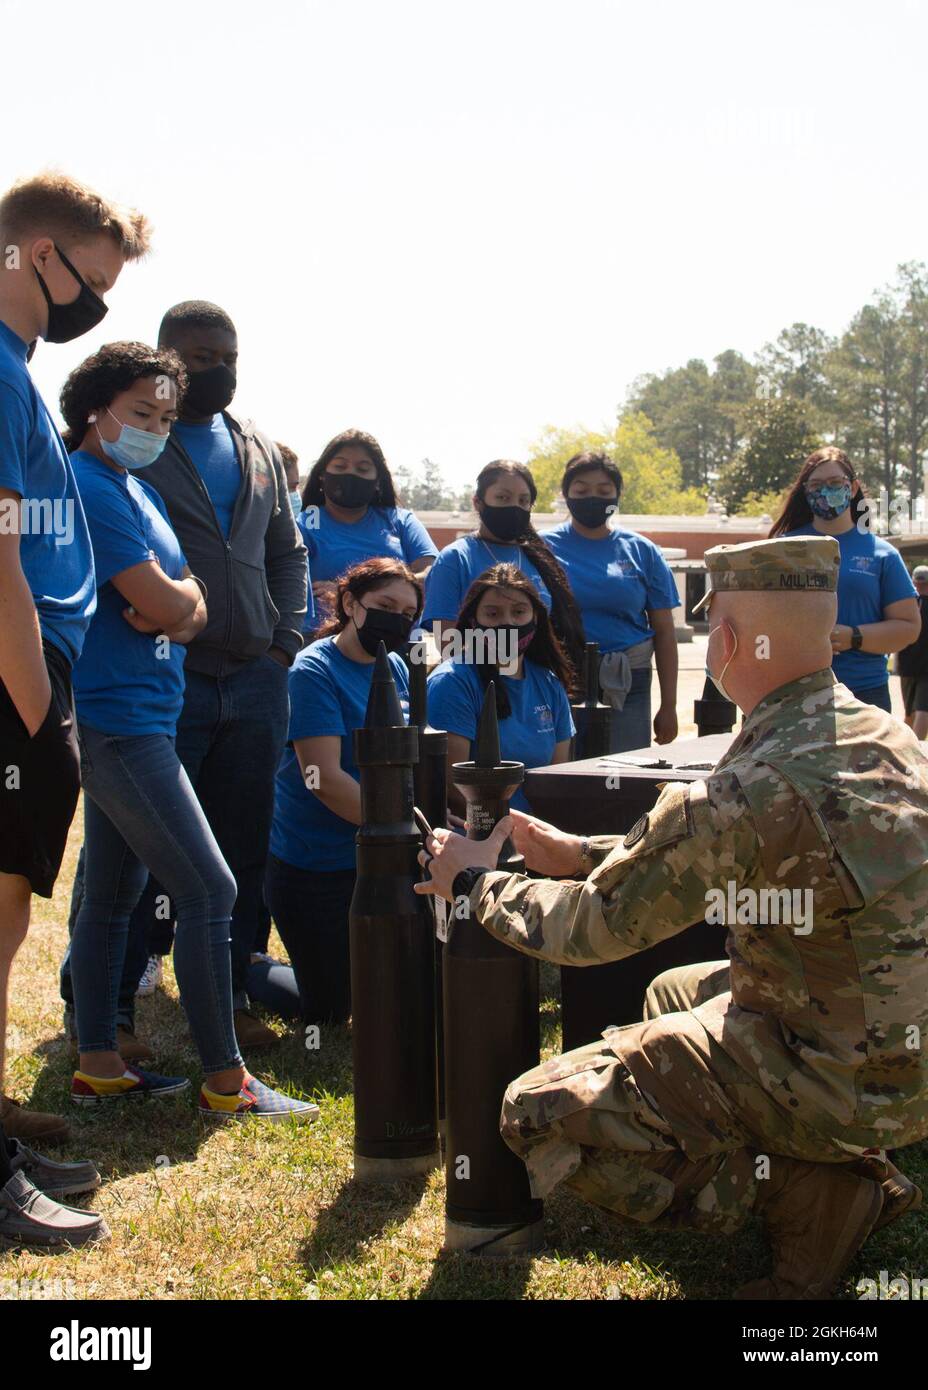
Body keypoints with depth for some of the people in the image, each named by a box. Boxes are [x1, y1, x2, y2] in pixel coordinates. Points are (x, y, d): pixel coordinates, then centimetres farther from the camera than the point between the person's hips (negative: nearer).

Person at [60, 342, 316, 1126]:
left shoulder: (138, 491, 17)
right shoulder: (90, 487, -14)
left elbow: (190, 609, 13)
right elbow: (165, 603, -19)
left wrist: (176, 607, -9)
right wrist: (182, 597, 3)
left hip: (136, 716, 10)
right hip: (118, 717, -10)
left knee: (115, 892, 13)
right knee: (208, 890, -10)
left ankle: (98, 1067, 20)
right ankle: (227, 1083, -4)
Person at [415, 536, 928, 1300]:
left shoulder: (753, 789, -27)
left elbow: (593, 926, -14)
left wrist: (473, 880, 4)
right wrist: (580, 853, 18)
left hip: (840, 1078, -9)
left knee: (541, 1111, -6)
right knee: (673, 993, 31)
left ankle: (810, 1197, -4)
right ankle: (855, 1173, 14)